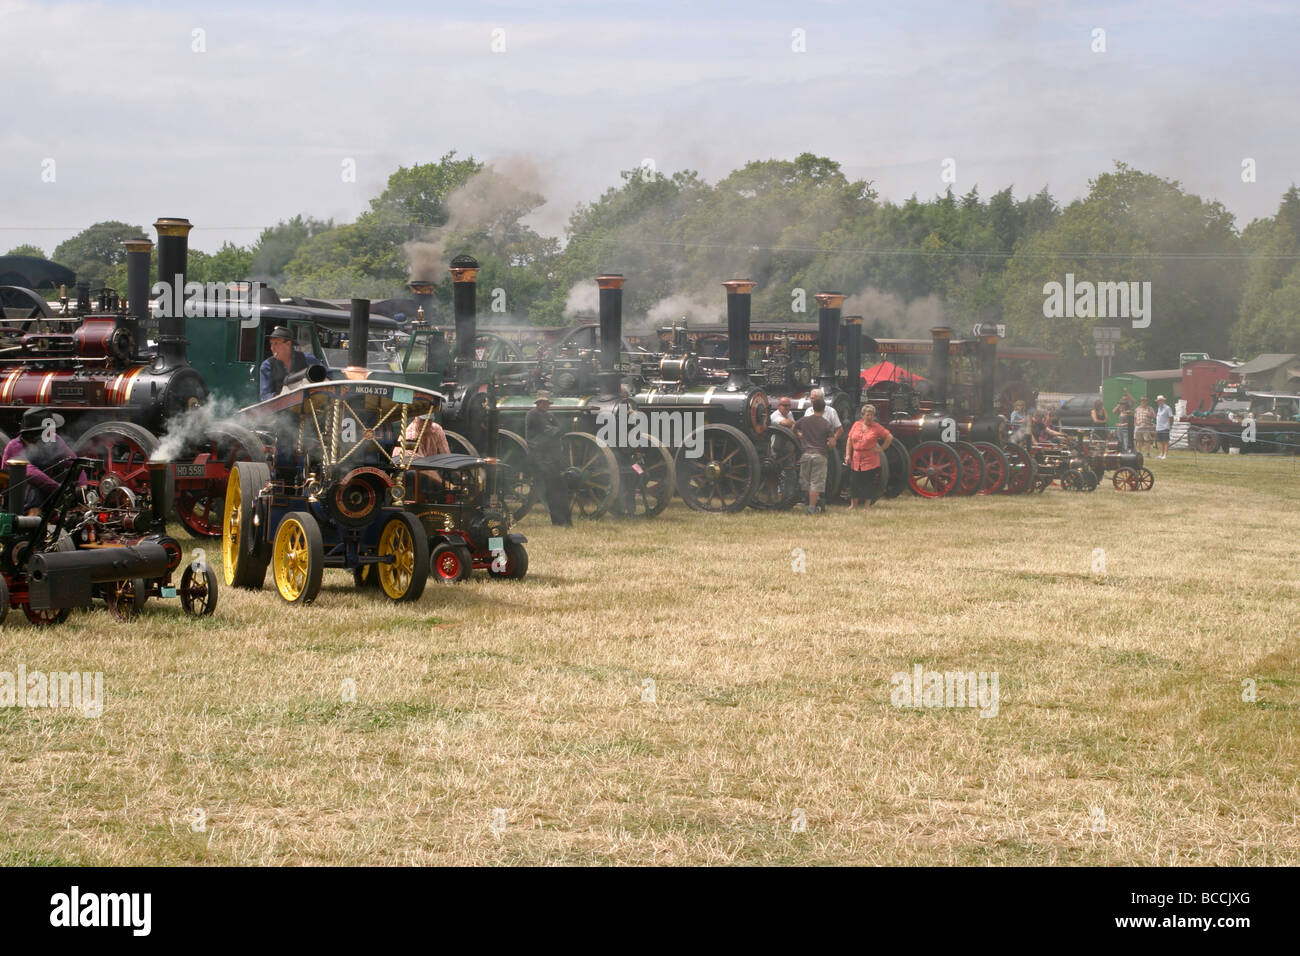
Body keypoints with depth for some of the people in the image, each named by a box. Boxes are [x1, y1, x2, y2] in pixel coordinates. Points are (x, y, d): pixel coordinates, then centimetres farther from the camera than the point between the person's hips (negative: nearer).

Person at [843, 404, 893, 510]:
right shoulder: (856, 425, 6)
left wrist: (881, 449, -3)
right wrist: (848, 455, 4)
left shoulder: (876, 427, -4)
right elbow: (849, 441, 11)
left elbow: (890, 437, 1)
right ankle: (852, 505, 15)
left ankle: (866, 506, 10)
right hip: (856, 460, 3)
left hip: (870, 461, -3)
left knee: (869, 484, 0)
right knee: (854, 483, 5)